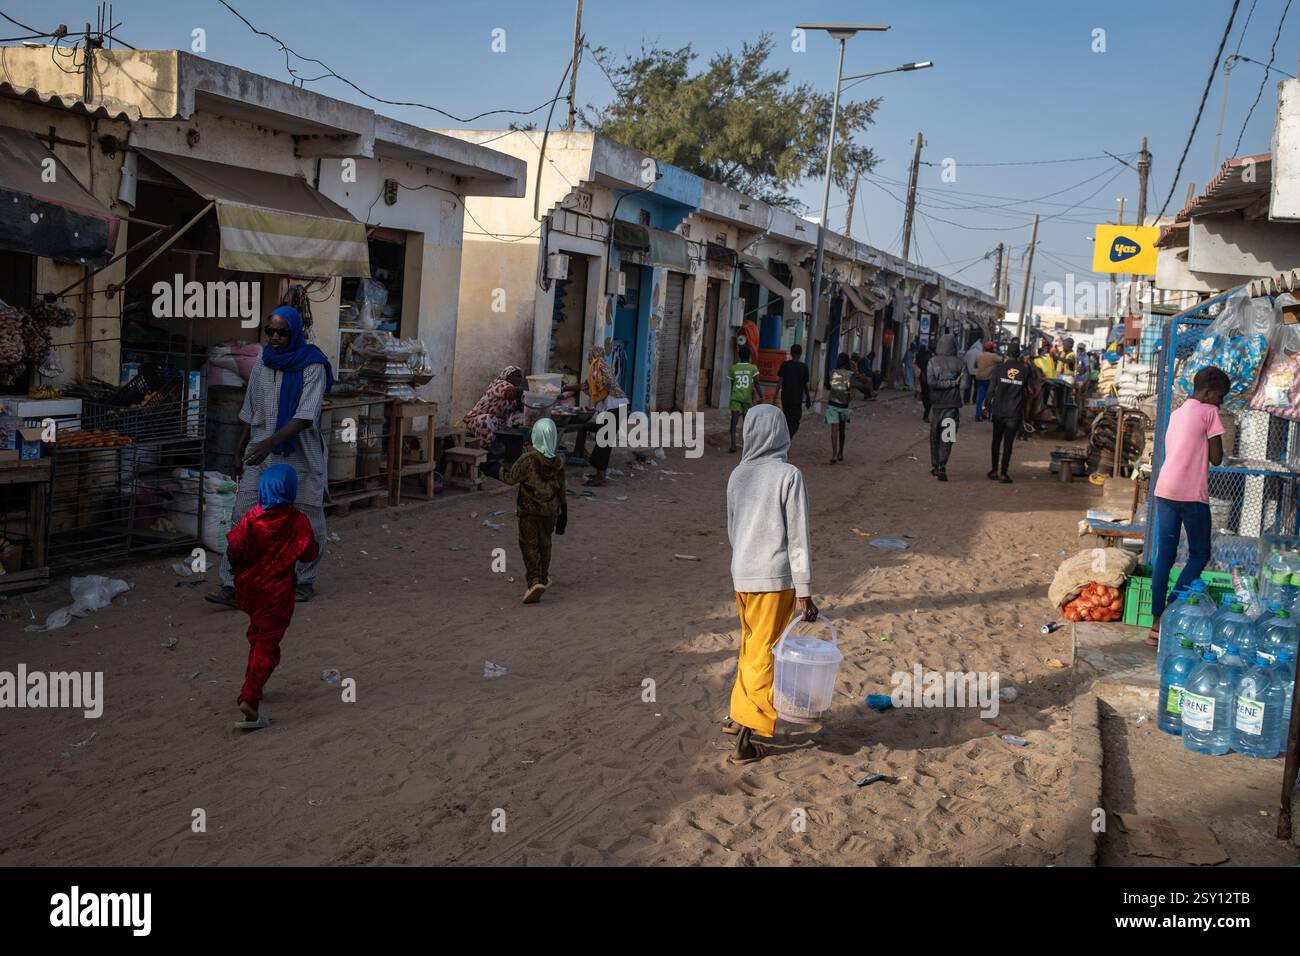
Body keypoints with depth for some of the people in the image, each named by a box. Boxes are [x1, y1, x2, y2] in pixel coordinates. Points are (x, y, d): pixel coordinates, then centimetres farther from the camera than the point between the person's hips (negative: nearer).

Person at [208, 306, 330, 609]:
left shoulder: (312, 367, -12)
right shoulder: (262, 365, 6)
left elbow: (305, 417, -22)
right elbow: (251, 414, 15)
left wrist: (271, 442, -32)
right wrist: (240, 451, 15)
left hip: (299, 457, -4)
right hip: (261, 455, 5)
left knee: (306, 522, 8)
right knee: (244, 518, -4)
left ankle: (305, 581, 26)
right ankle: (234, 587, -4)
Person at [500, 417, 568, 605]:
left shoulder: (527, 459, -18)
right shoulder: (558, 461, -3)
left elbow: (511, 478, -12)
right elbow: (561, 486, 5)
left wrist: (502, 471, 7)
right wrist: (563, 507, 15)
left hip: (529, 509, -4)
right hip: (551, 509, 5)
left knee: (529, 544, -2)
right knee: (545, 542, 21)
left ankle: (534, 580, -18)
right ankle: (543, 577, 34)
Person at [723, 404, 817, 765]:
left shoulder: (737, 475, 7)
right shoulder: (789, 476, -10)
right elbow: (798, 537, -12)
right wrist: (804, 592, -10)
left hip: (741, 575, 5)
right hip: (775, 577, -5)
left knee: (751, 647, 22)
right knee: (764, 655, 2)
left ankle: (738, 717, 30)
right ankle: (745, 741, 4)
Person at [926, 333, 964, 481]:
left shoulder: (933, 362, -4)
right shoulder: (960, 363, -5)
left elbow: (931, 382, -13)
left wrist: (951, 383, -10)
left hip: (936, 404, 1)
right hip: (952, 403, -1)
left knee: (935, 435, 15)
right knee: (947, 436, -1)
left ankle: (934, 465, 19)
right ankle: (942, 467, -13)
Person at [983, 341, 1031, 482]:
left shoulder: (999, 368, -5)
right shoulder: (1025, 370, -3)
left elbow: (991, 389, -5)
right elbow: (1028, 392, 2)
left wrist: (986, 405, 5)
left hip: (998, 411, 0)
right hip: (1015, 412, 0)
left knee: (996, 441, 14)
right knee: (1008, 443, 2)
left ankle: (994, 470, 16)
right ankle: (1003, 473, -2)